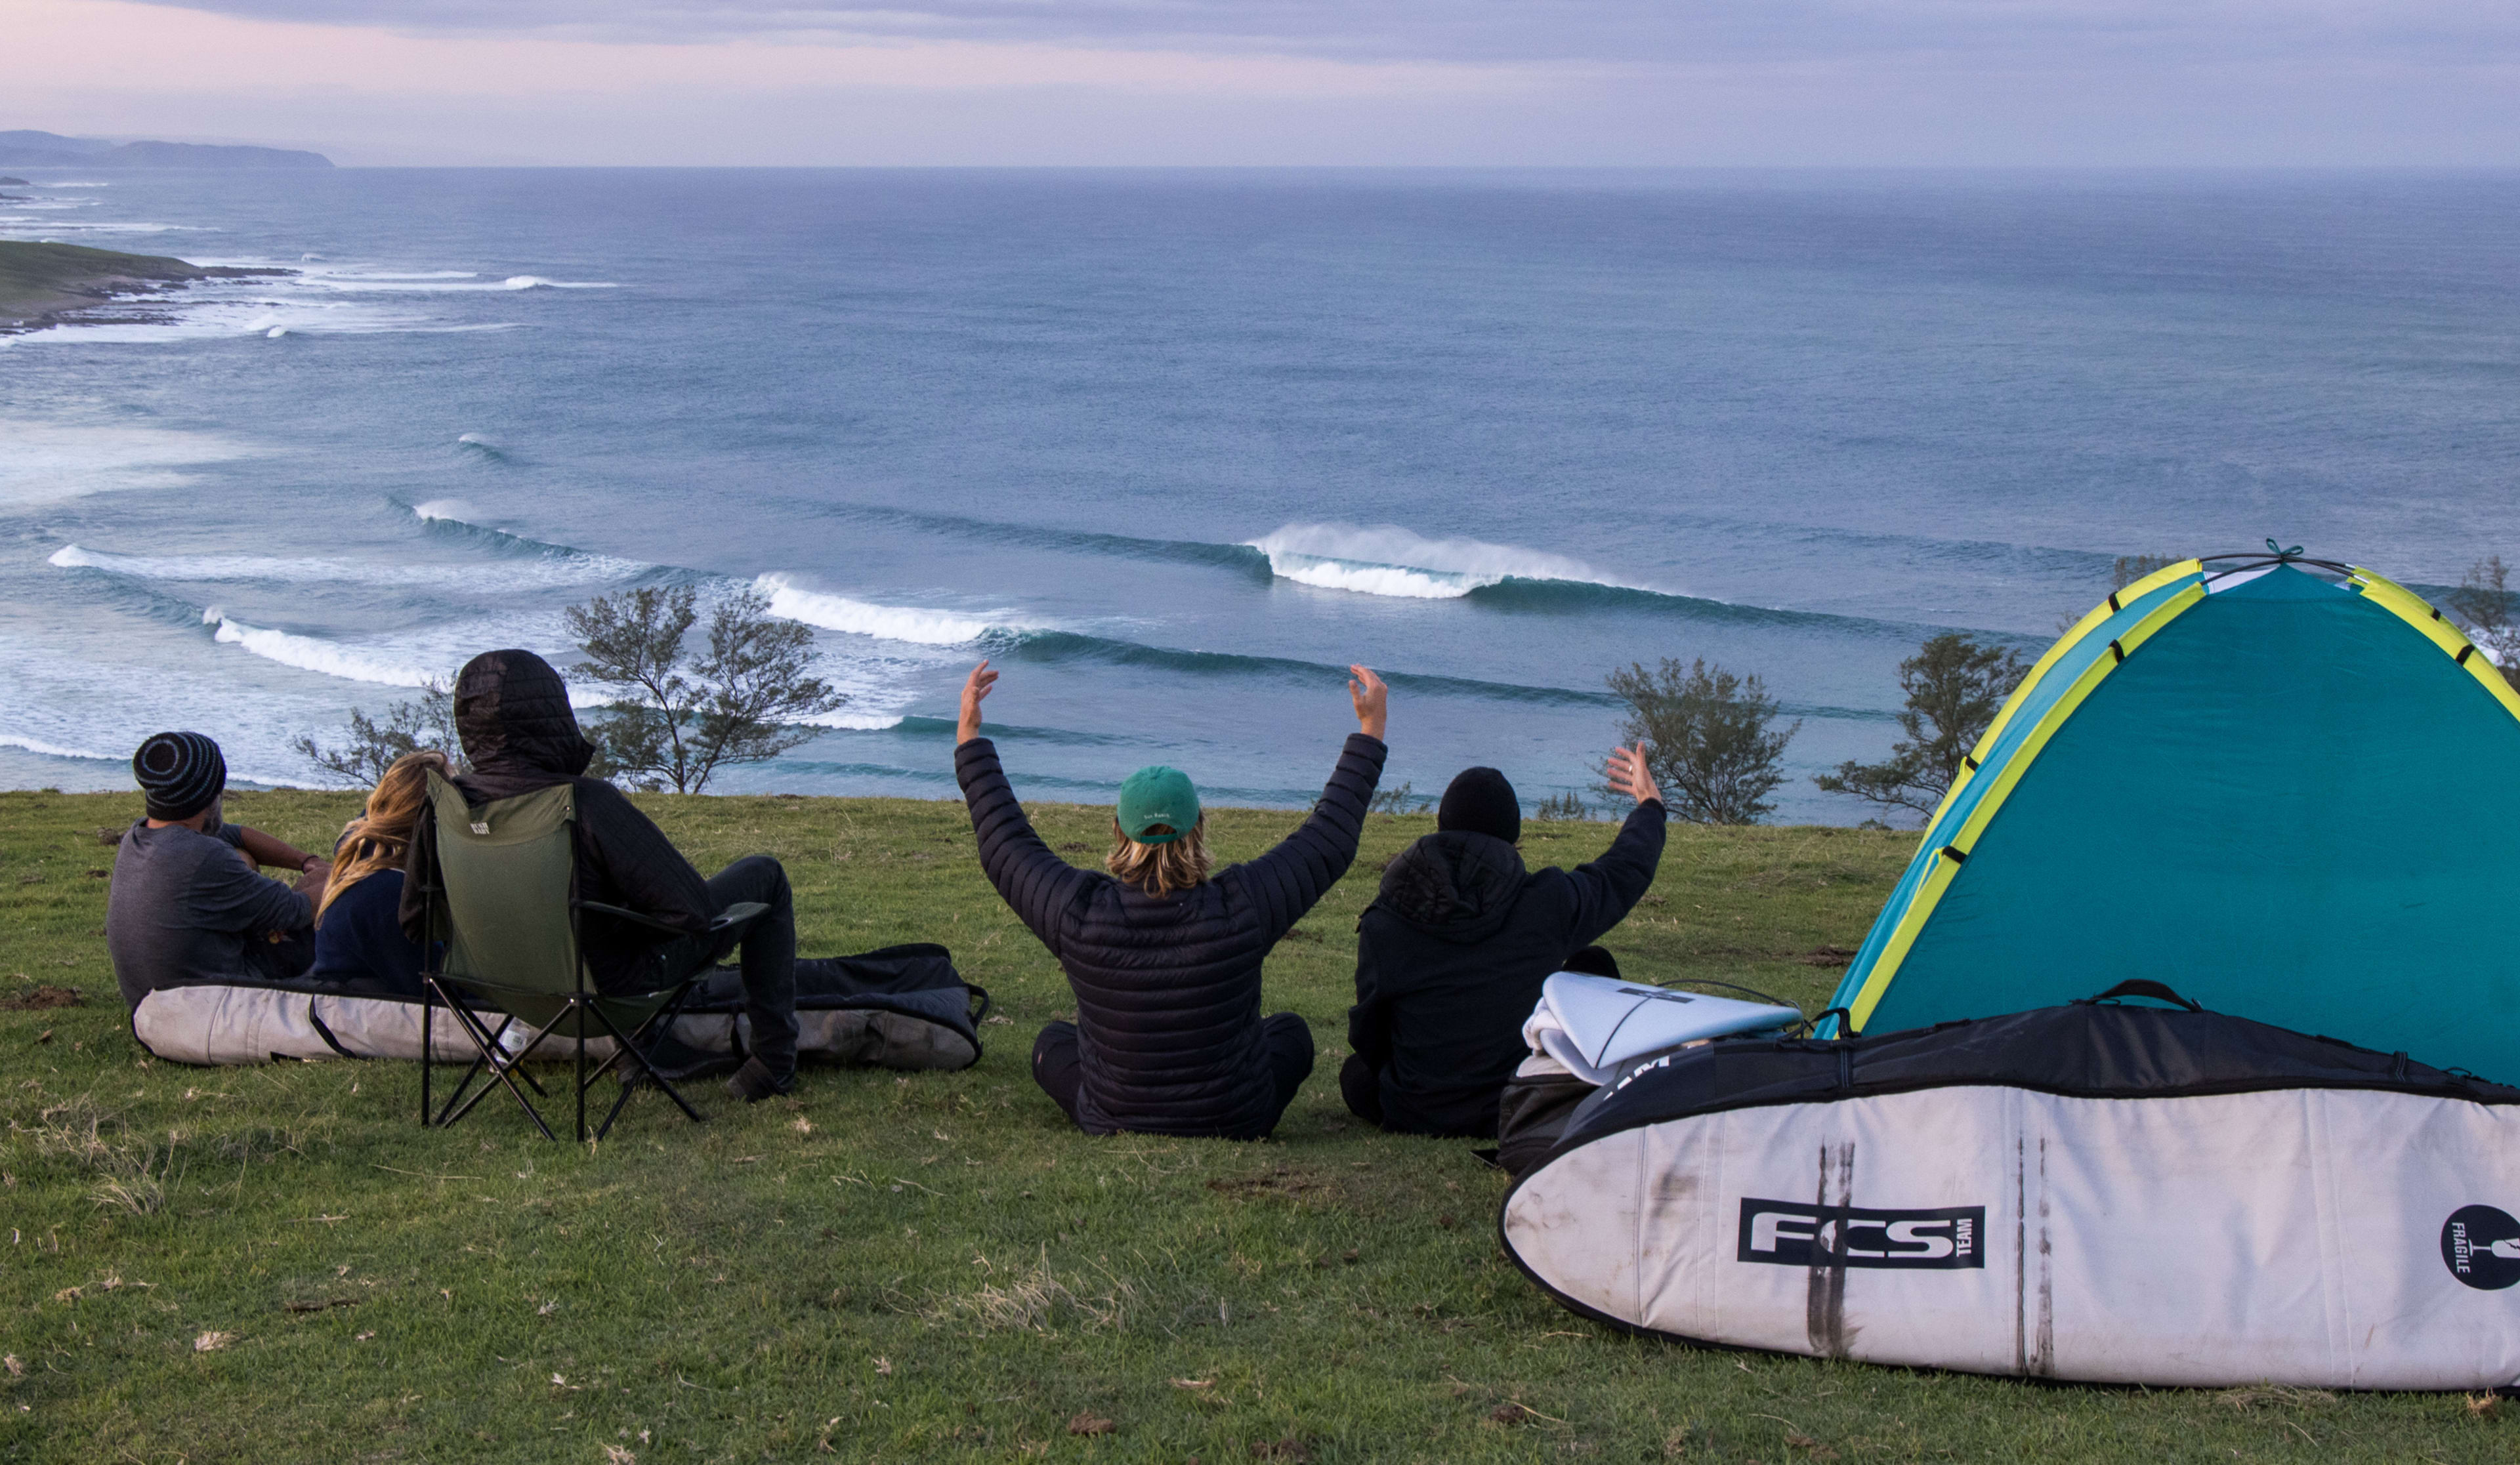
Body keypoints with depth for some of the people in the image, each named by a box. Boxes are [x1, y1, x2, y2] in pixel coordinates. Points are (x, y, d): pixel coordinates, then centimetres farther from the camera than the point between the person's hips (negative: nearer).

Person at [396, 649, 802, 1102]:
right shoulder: (588, 803, -33)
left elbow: (416, 922, 0)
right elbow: (692, 907, -29)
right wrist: (630, 915, -7)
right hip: (616, 979, -6)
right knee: (763, 875, 14)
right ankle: (773, 1060, 17)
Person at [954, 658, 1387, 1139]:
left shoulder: (1080, 913, -22)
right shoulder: (1239, 908, -24)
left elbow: (1006, 847, -3)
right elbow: (1329, 842, -9)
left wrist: (969, 736, 6)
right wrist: (1370, 732, 1)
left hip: (1113, 1126, 1)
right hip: (1236, 1126, 0)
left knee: (1053, 1043, 32)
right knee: (1290, 1031, 32)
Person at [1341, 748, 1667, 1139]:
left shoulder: (1381, 925, -11)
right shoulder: (1546, 902, -14)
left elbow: (1368, 1037, 1)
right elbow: (1624, 872, 8)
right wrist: (1650, 804, 29)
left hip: (1411, 1117, 1)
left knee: (1356, 1074, 35)